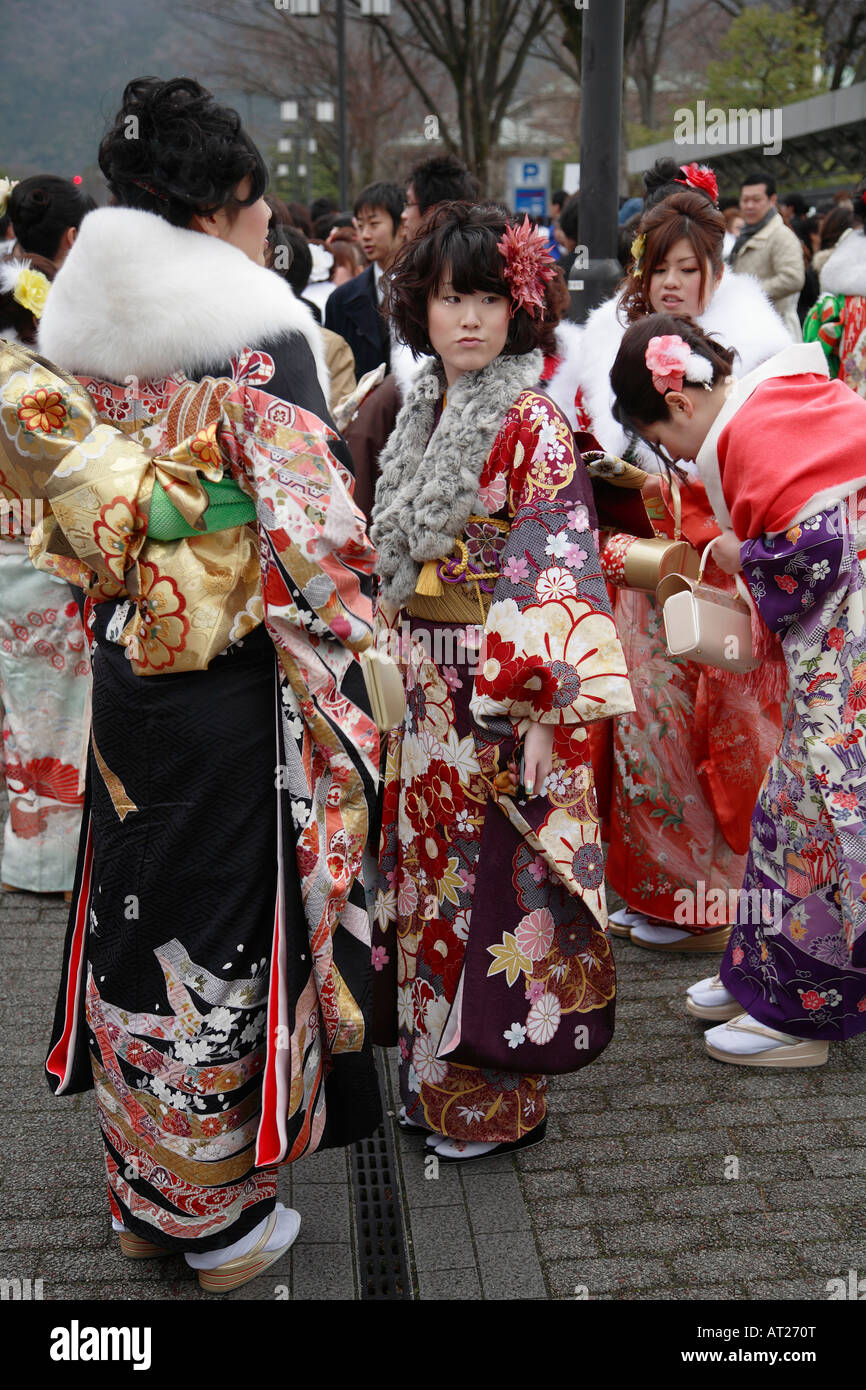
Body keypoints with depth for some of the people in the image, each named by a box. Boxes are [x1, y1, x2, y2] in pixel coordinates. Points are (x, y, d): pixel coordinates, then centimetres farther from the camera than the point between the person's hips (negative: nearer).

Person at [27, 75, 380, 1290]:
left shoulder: (84, 336, 4)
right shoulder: (259, 343, -16)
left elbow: (68, 524, 10)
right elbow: (314, 548, -18)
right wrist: (349, 683, -6)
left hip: (123, 677, 6)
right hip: (233, 696, -6)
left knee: (136, 922, 19)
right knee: (226, 935, 8)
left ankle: (142, 1193, 37)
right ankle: (221, 1221, 27)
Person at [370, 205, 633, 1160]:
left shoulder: (532, 424, -12)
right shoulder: (418, 411, 11)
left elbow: (559, 564, -17)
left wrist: (533, 676, -25)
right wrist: (389, 654, 17)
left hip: (501, 690, -7)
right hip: (426, 686, 8)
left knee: (490, 871, 2)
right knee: (429, 859, 15)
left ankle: (496, 1099, 19)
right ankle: (435, 1072, 33)